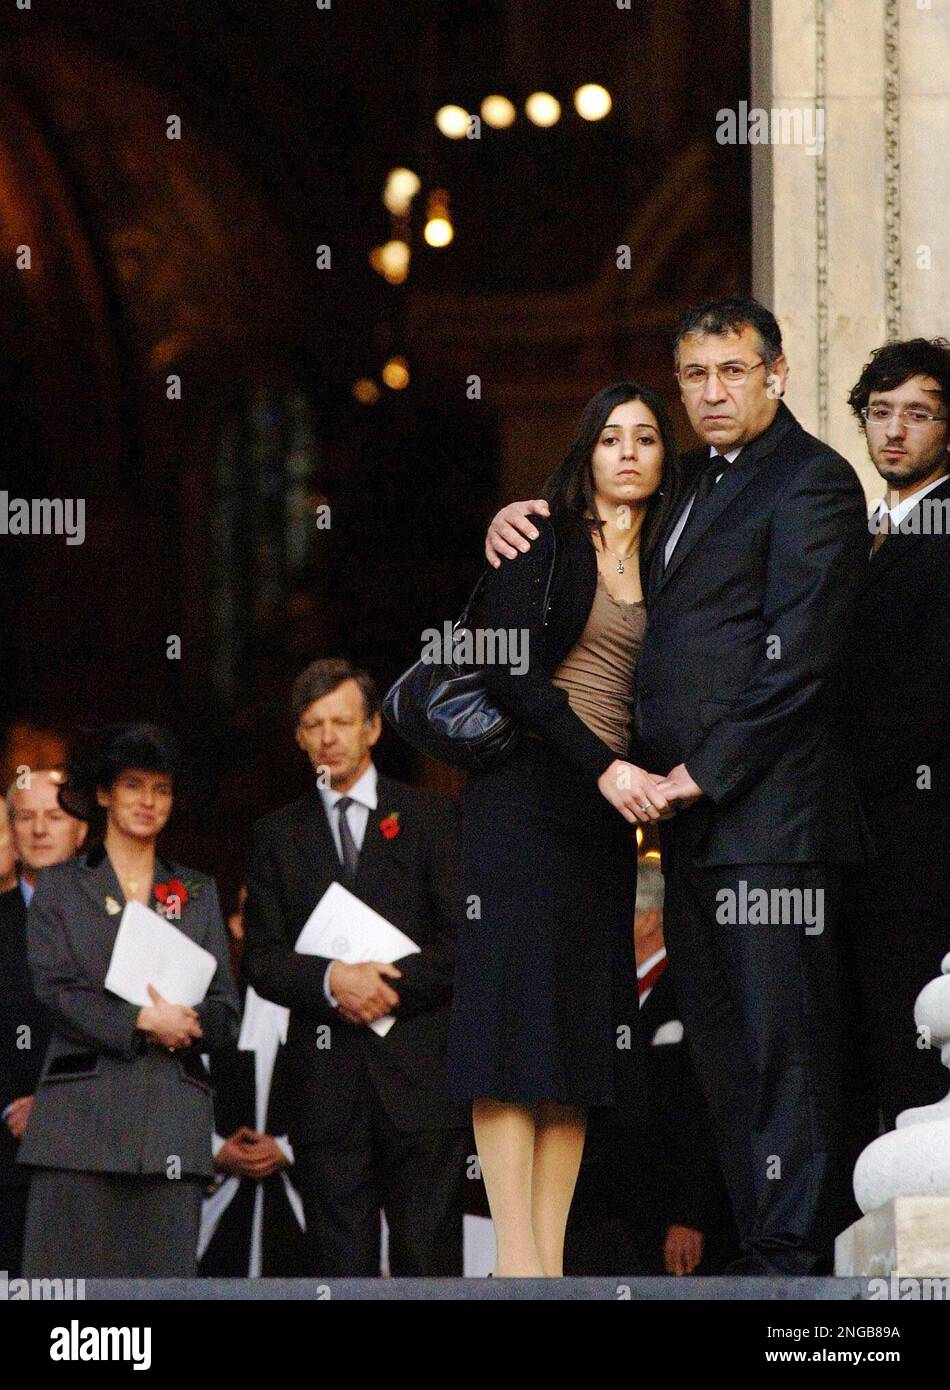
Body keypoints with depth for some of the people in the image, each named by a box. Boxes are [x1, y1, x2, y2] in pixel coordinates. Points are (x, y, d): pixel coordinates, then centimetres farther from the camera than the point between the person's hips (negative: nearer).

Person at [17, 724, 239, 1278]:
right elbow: (55, 991, -2)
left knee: (164, 1273, -5)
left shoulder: (197, 893, 19)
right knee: (72, 1276, -8)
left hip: (173, 1119, 2)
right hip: (83, 1116, -2)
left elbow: (224, 1010, 12)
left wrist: (179, 1023, -10)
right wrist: (139, 1021, -14)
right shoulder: (60, 888, 11)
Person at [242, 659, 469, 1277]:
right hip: (326, 1083, 2)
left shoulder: (433, 818, 9)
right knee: (340, 1265, 0)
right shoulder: (277, 836, 14)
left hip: (421, 1081, -1)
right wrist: (331, 979, -13)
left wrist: (389, 981, -12)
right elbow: (261, 959, 6)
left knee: (430, 1259, -4)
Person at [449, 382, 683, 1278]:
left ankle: (551, 1259, 0)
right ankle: (516, 1265, -16)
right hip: (528, 792, -6)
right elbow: (513, 675, -11)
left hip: (607, 809, 6)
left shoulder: (660, 567, 16)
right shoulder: (544, 542, 0)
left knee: (584, 1032, 1)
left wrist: (650, 783, 0)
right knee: (521, 1012, -12)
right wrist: (605, 767, -18)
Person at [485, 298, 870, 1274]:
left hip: (766, 815, -9)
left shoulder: (810, 481, -5)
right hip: (695, 821, 9)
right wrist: (519, 516, 19)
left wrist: (706, 773, -14)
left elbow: (795, 659, -13)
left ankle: (791, 1258, -9)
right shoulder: (694, 482, 21)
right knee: (722, 1050, 8)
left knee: (779, 1040, -9)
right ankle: (759, 1250, 12)